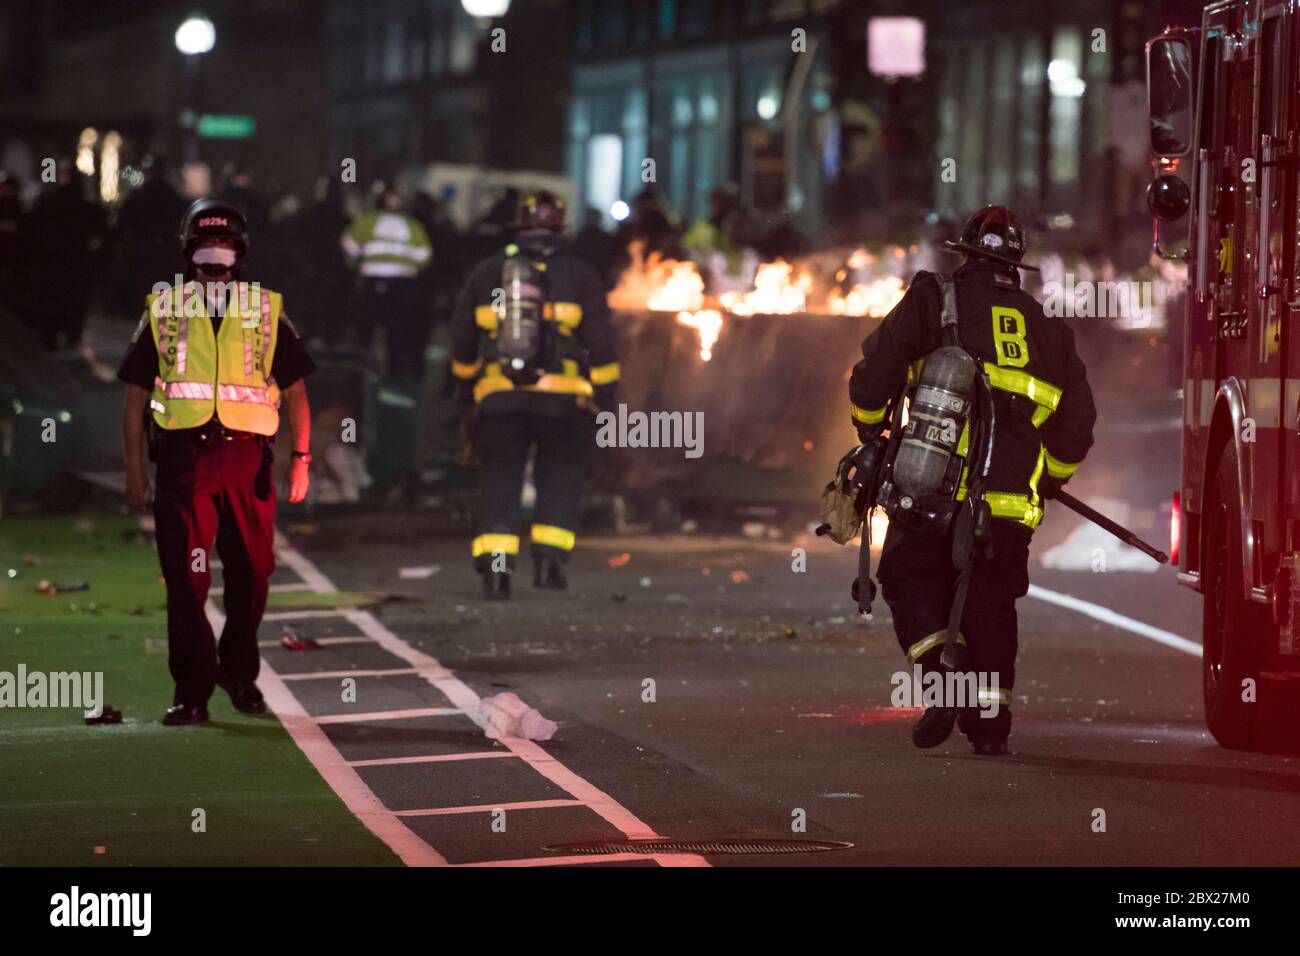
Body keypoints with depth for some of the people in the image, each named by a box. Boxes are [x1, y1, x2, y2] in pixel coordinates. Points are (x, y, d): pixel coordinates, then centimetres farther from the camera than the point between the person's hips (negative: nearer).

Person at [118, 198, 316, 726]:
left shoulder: (265, 311, 12)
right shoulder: (163, 310, 10)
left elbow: (294, 390, 12)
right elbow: (136, 395, 10)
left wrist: (300, 457, 2)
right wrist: (134, 469, 3)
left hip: (247, 455, 1)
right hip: (183, 454, -1)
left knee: (250, 573, 6)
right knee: (186, 577, -6)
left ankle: (240, 673, 25)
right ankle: (192, 690, -2)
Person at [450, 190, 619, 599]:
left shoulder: (486, 272, 10)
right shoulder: (579, 274, 3)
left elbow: (462, 334, 17)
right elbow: (600, 339, 0)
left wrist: (465, 383, 31)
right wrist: (605, 393, 6)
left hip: (499, 396, 1)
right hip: (560, 397, -1)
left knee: (501, 479, 6)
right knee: (561, 476, 12)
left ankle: (495, 568, -6)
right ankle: (548, 560, 1)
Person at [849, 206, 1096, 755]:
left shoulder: (934, 301, 5)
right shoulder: (1046, 329, 17)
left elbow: (878, 364, -4)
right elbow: (1077, 420, 19)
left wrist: (869, 426, 14)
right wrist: (1051, 477, 35)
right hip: (1010, 496, 3)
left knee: (911, 577, 12)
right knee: (990, 603, 13)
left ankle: (935, 679, -10)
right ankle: (990, 717, 10)